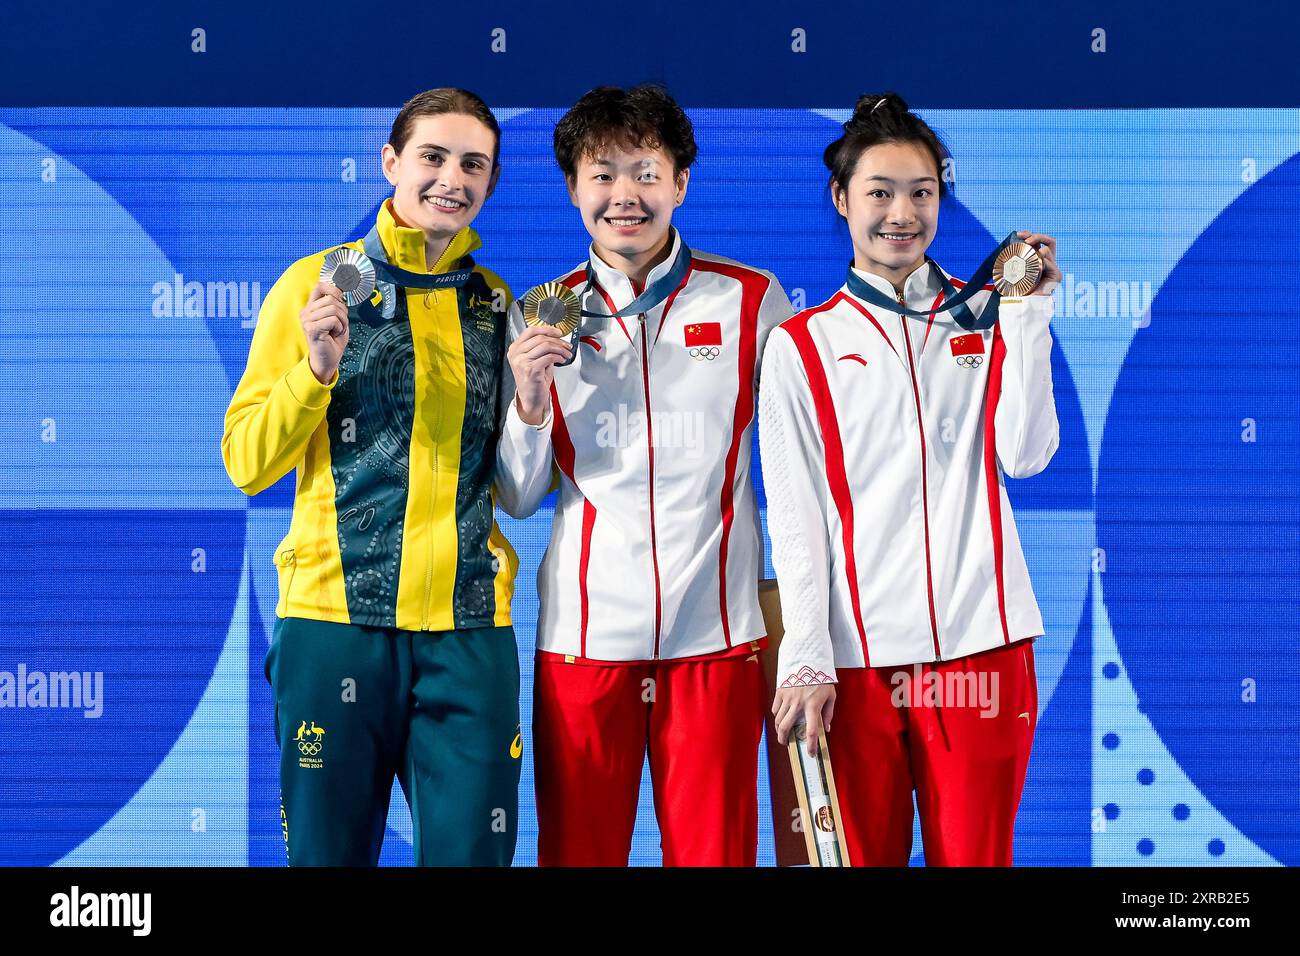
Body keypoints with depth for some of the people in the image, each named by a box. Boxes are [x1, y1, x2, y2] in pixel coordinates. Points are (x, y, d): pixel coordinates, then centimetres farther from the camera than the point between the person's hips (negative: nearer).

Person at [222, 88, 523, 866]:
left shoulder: (496, 302, 11)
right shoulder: (318, 284, 3)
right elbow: (246, 463, 0)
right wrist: (317, 368, -14)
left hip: (470, 628, 2)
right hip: (338, 619, -2)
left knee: (471, 851, 1)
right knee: (329, 851, 5)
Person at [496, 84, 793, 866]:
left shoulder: (751, 300, 4)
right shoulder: (540, 318, 7)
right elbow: (518, 499, 8)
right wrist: (531, 400, -9)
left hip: (718, 633, -1)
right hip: (584, 633, 1)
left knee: (718, 852, -1)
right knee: (578, 852, 4)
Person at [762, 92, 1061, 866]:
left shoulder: (987, 320, 11)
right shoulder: (802, 345, 7)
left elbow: (1026, 455, -3)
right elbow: (794, 515, 3)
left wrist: (1028, 314, -4)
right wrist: (806, 659, -5)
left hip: (981, 645, 1)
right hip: (857, 656, 0)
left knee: (975, 854, 2)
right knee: (863, 853, 3)